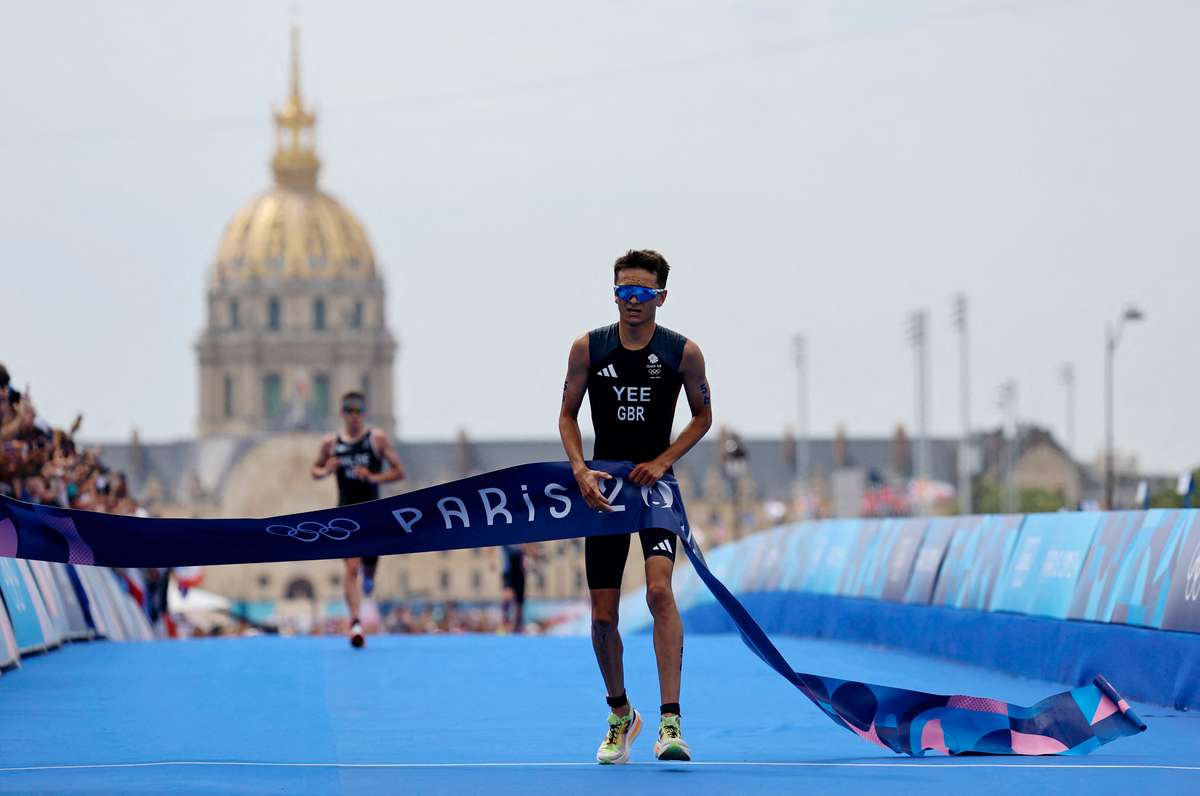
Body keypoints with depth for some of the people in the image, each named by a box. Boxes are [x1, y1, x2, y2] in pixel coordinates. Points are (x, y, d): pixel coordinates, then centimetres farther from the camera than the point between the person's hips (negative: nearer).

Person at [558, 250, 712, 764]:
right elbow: (567, 415, 6)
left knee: (659, 590, -23)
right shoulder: (589, 348, -2)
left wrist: (662, 462, -8)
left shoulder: (682, 352, -5)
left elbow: (703, 416, 6)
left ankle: (670, 721, -24)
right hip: (603, 488, 2)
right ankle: (620, 716, 26)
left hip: (656, 484, -2)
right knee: (603, 616, 4)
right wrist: (581, 470, -10)